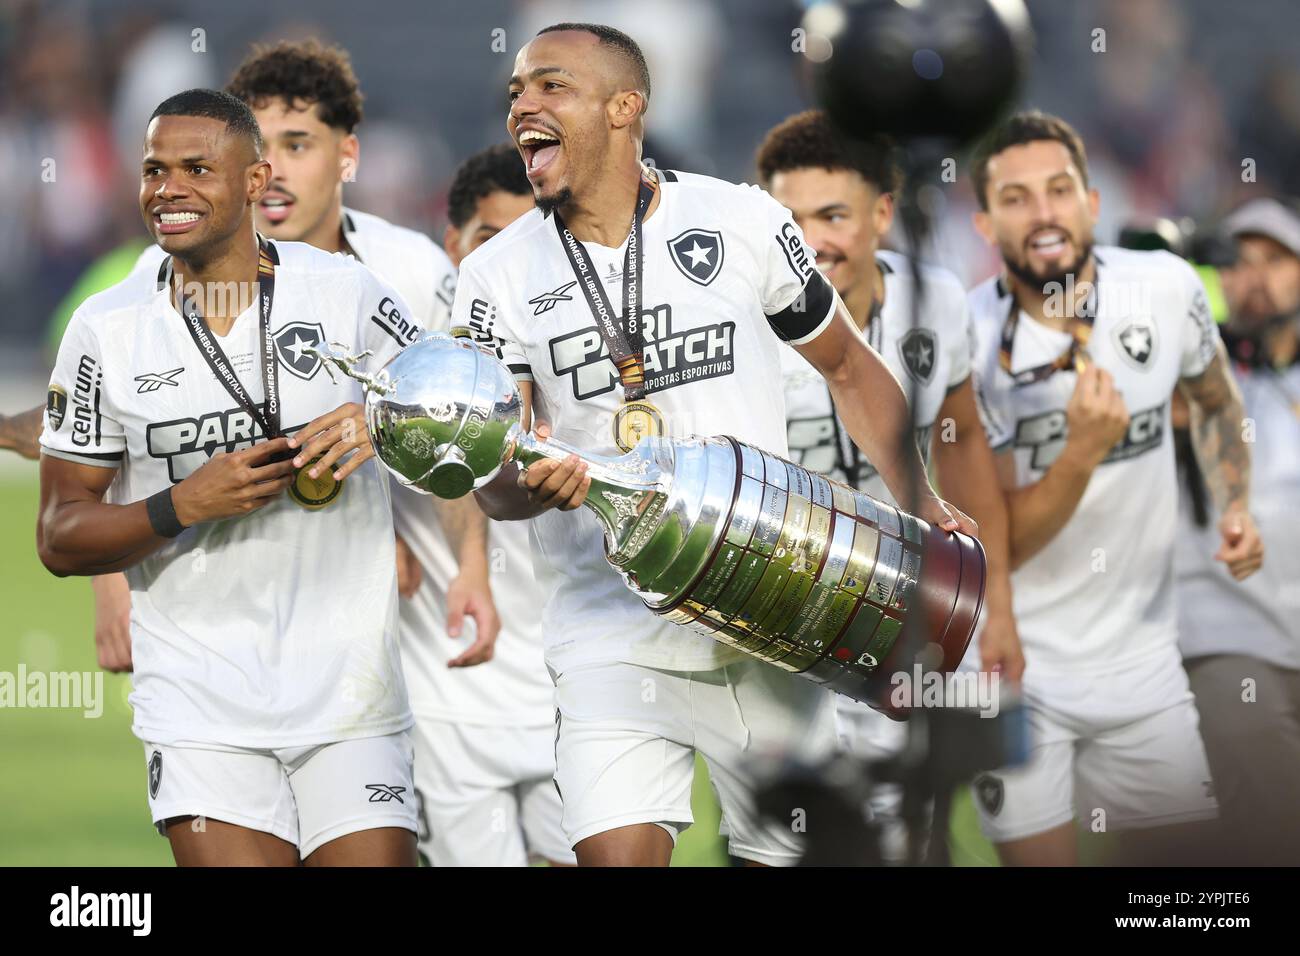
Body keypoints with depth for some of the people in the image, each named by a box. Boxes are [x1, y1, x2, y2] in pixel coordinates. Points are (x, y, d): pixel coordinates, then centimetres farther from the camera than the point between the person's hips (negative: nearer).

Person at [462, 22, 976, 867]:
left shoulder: (742, 223, 1)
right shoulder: (497, 279, 2)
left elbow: (849, 367, 13)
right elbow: (494, 486, -4)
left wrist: (921, 508, 1)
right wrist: (532, 482, -28)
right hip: (612, 634, 0)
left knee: (790, 850, 4)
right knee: (619, 856, -16)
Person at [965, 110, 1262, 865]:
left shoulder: (1167, 288, -8)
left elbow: (1216, 401, 15)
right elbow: (997, 548, -16)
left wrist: (1236, 505, -2)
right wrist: (1083, 450, -31)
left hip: (1142, 654, 3)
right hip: (1016, 663, -3)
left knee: (1187, 855, 6)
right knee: (1041, 860, -3)